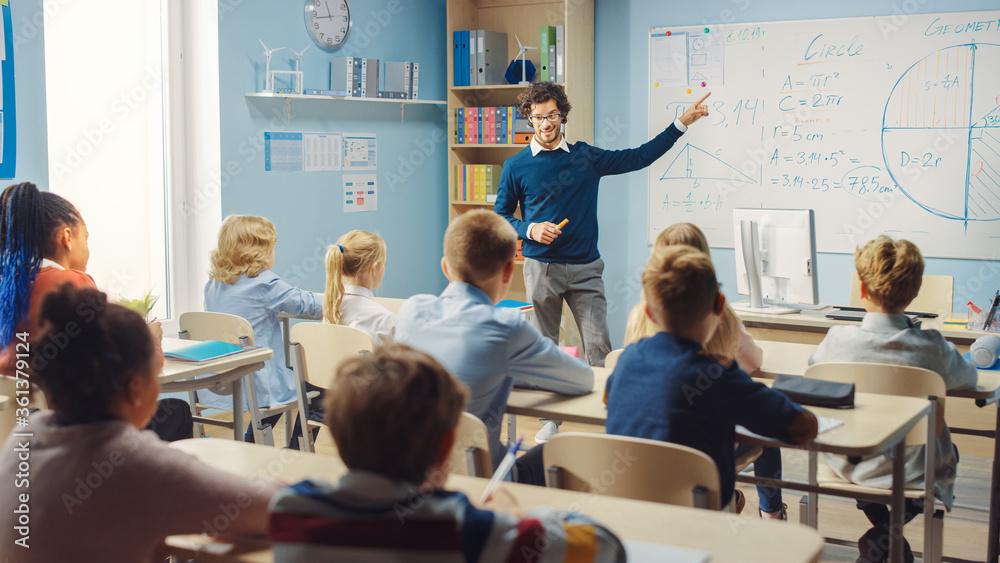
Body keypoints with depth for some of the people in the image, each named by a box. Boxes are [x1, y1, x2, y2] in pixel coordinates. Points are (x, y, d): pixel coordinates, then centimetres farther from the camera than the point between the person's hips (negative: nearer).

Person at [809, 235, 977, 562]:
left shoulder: (838, 339, -19)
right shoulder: (932, 348, -18)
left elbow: (813, 368, 5)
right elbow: (969, 378, 3)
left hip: (851, 467, 2)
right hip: (912, 472, -2)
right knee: (947, 452, 32)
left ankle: (882, 531, 25)